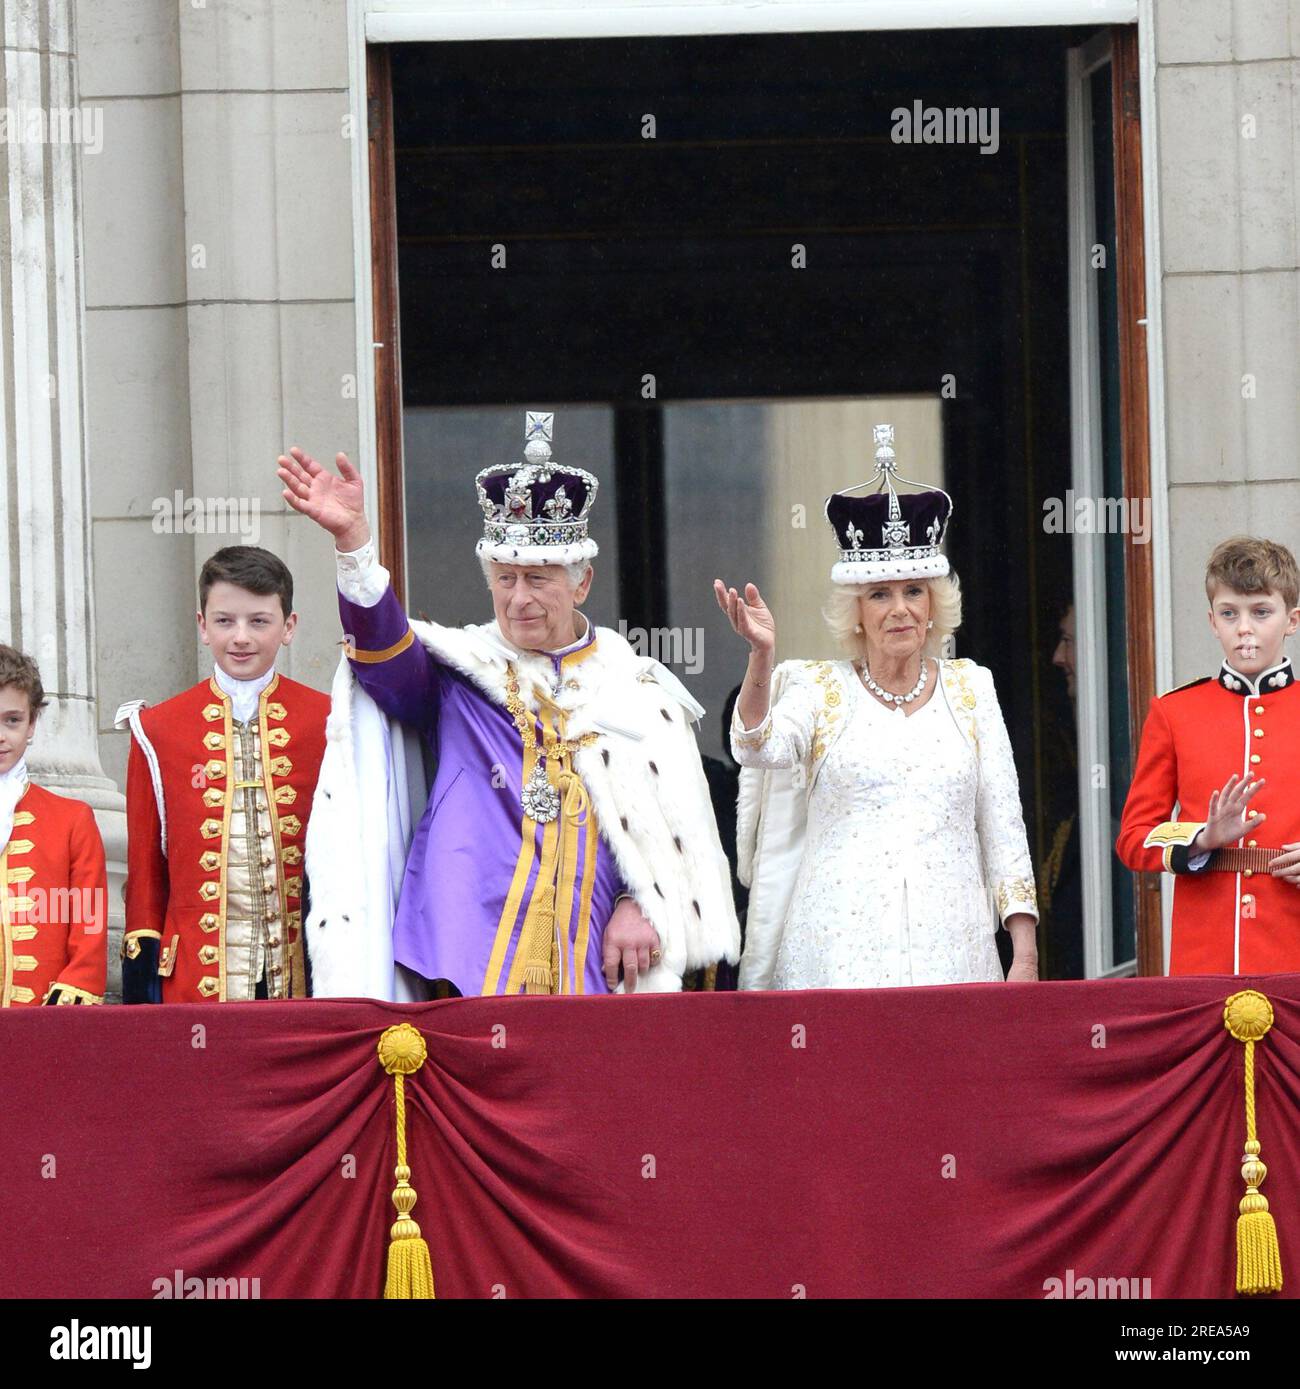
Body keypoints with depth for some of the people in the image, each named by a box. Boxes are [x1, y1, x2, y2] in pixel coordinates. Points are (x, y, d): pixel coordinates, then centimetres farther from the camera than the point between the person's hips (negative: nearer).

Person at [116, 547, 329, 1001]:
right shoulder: (158, 730, 6)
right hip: (200, 978, 0)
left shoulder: (327, 722, 6)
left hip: (308, 974, 0)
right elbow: (145, 868, 8)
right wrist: (140, 986, 3)